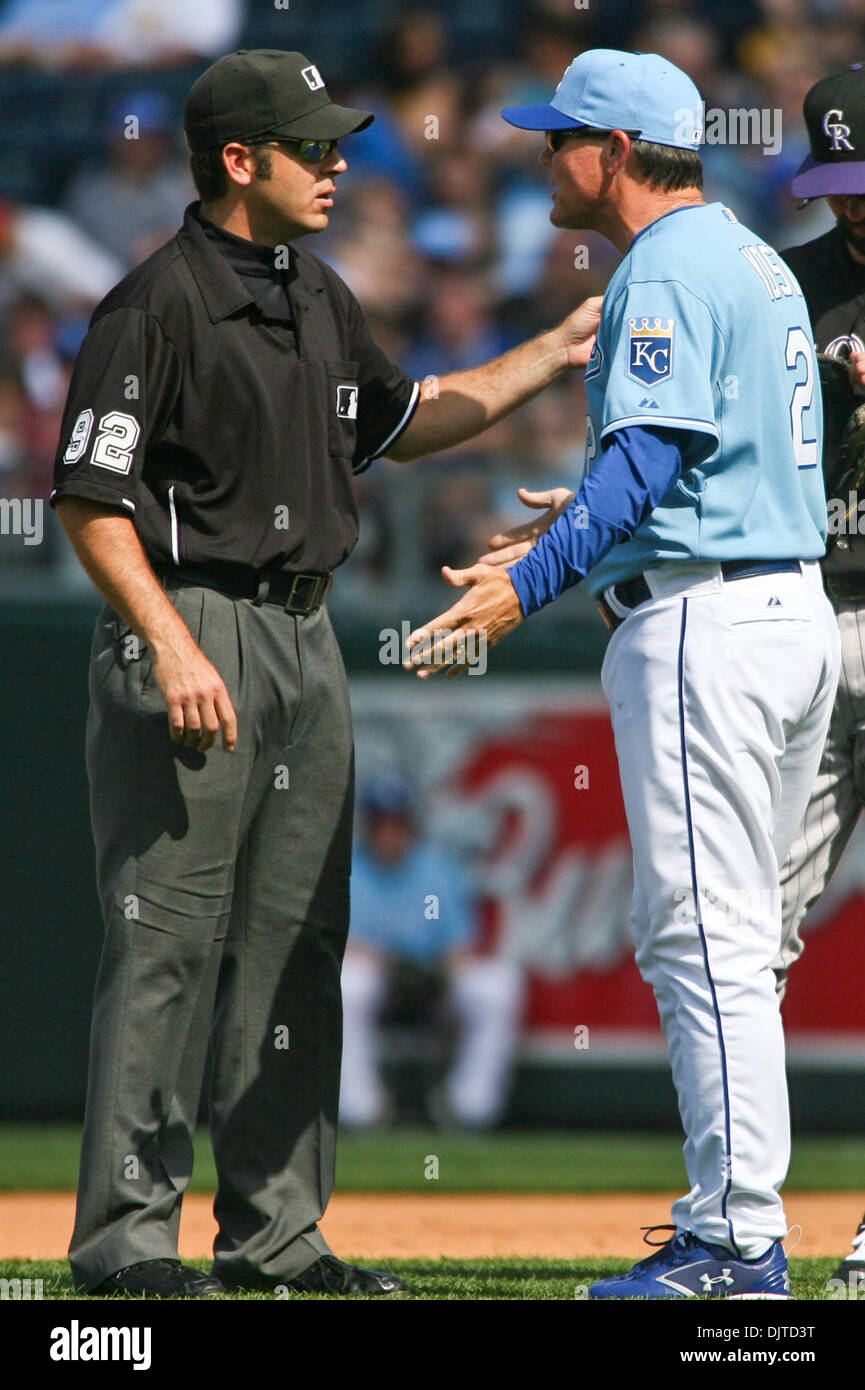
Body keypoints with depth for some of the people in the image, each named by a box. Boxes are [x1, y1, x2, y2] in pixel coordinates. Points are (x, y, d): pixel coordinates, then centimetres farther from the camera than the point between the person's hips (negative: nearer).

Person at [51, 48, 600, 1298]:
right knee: (168, 945, -8)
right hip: (192, 639, -9)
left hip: (307, 639, 9)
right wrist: (175, 648, -24)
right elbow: (92, 503, -15)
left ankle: (275, 1228, 16)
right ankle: (128, 1233, -4)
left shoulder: (319, 298, 14)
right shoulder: (156, 305, -12)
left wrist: (556, 355, 22)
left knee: (296, 943, 10)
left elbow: (400, 424, 28)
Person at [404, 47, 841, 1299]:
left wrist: (529, 585, -29)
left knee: (704, 937, -9)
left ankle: (741, 1244, -10)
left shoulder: (669, 269, -12)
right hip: (794, 605, 10)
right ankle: (730, 1225, 16)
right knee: (723, 938, 14)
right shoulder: (758, 263, 19)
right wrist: (604, 524, 33)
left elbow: (649, 456, -23)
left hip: (702, 624, -10)